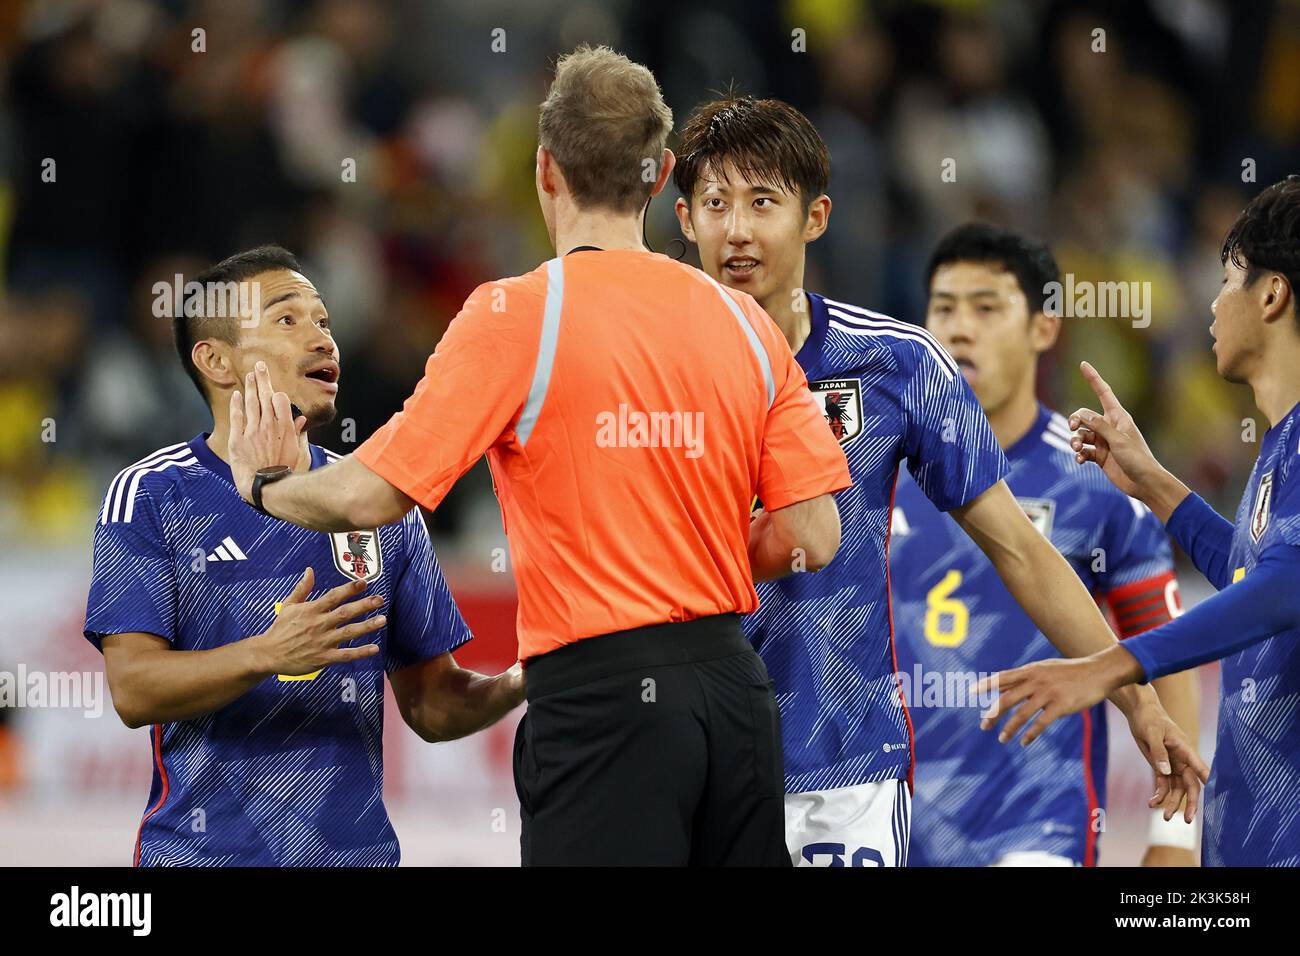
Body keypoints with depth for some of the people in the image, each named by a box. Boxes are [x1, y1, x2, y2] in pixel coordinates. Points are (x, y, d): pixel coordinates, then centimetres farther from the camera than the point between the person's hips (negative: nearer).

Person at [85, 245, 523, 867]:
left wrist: (519, 682, -9)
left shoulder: (380, 505, 10)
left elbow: (432, 706, 11)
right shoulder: (150, 496, -1)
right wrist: (268, 655, -26)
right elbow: (132, 690, -12)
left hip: (357, 845, 3)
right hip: (206, 849, -3)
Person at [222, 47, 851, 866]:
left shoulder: (516, 316, -7)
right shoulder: (747, 322, 6)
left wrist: (262, 483, 11)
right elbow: (812, 537, 4)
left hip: (600, 693, -5)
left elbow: (371, 495, -9)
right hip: (733, 687, 5)